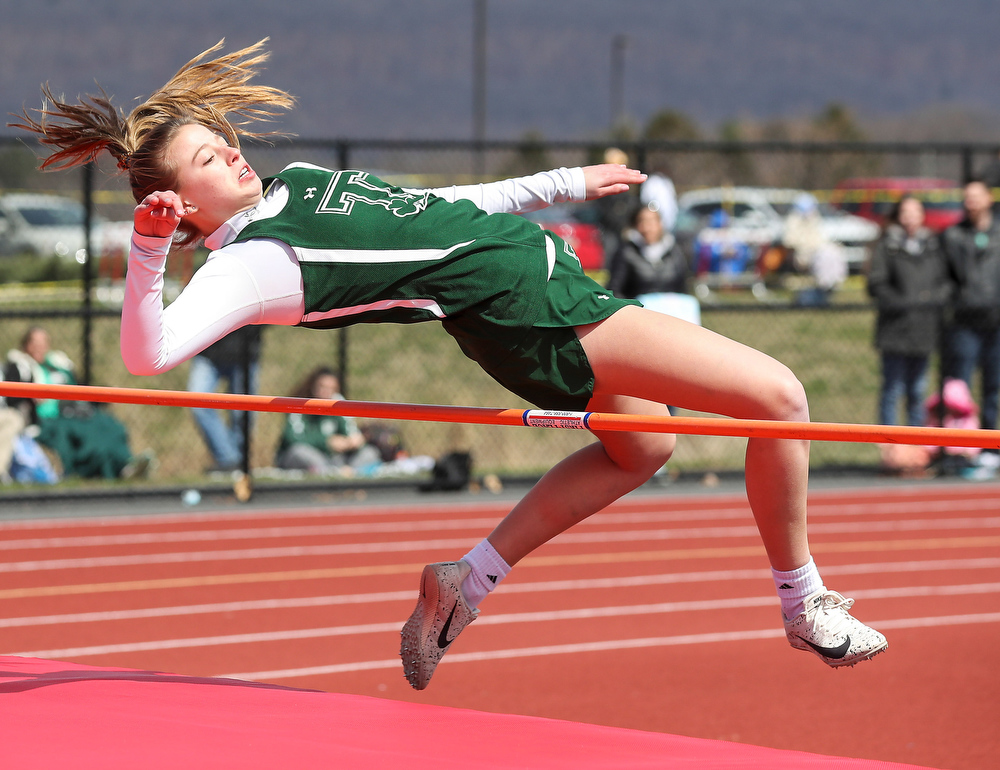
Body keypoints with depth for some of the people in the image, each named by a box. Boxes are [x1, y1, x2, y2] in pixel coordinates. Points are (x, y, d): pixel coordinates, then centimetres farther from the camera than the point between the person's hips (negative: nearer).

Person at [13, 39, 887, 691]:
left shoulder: (299, 182, 14)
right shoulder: (247, 265, -12)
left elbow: (440, 207, 23)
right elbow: (149, 352, -27)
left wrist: (567, 183, 26)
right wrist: (149, 252, -41)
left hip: (534, 257, 9)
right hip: (530, 311, -9)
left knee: (640, 447, 30)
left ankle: (471, 580, 25)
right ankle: (806, 605, 8)